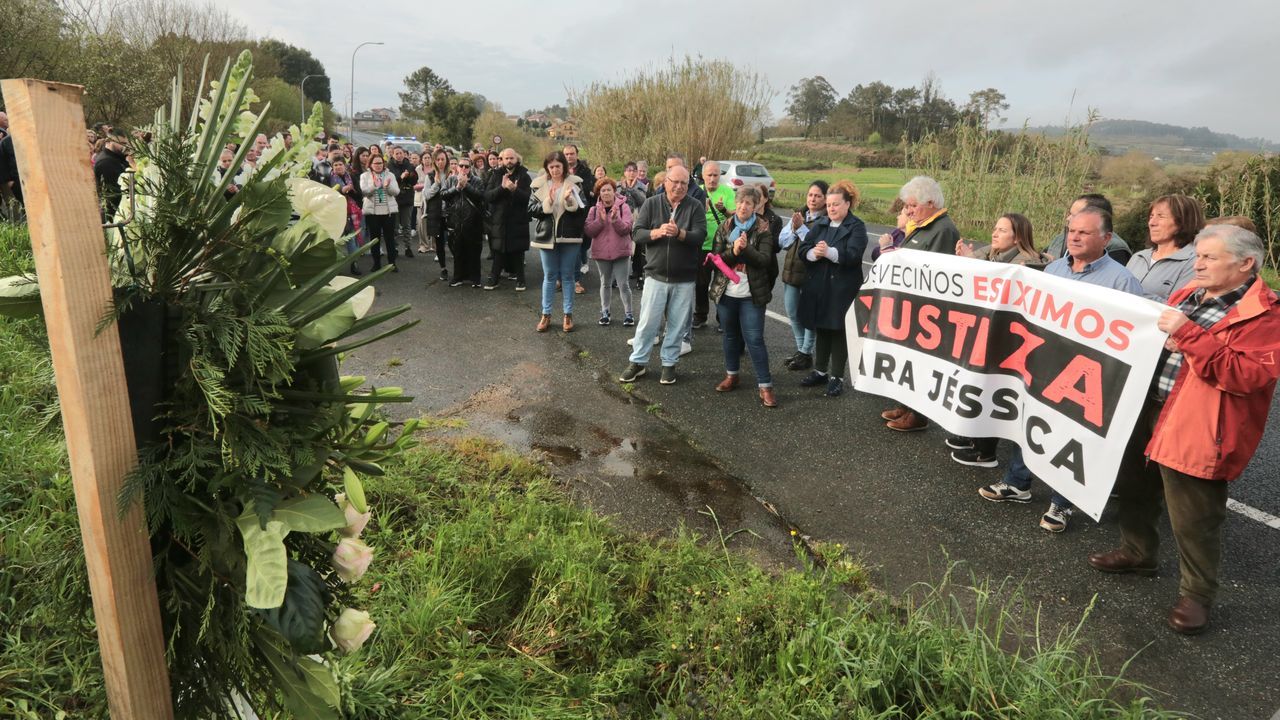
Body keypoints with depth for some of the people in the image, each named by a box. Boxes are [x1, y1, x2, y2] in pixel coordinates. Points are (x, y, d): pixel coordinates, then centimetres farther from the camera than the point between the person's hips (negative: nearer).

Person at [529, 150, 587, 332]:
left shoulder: (574, 183, -2)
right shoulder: (539, 184, 0)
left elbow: (583, 209, -6)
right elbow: (531, 209, -3)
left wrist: (570, 200, -23)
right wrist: (547, 203, -18)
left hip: (569, 236, -1)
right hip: (547, 236, 1)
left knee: (567, 276, 7)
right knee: (549, 276, 9)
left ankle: (568, 315, 16)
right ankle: (545, 315, 17)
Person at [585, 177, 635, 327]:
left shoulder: (623, 207, -3)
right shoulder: (594, 210, 4)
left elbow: (626, 229, -13)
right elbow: (589, 231, -6)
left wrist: (615, 219, -29)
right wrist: (600, 220, -19)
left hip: (620, 252, -2)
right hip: (601, 252, 3)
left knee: (623, 284, -2)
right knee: (605, 283, 14)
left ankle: (628, 313, 8)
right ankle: (604, 312, 25)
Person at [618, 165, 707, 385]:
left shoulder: (696, 206, -1)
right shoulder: (651, 204, 1)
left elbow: (700, 235, -12)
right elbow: (636, 233, -5)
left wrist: (679, 233, -29)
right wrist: (657, 232, -22)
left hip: (684, 279, 0)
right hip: (655, 275, 0)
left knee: (677, 325, 9)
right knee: (647, 322, 5)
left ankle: (669, 364, 23)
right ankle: (638, 362, 19)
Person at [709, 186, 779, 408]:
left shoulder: (763, 230, -4)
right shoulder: (724, 227, 3)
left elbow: (764, 260, -14)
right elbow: (716, 258, -3)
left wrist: (746, 249, -30)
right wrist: (733, 251, -22)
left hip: (752, 294, -3)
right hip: (726, 292, 3)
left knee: (754, 339, -4)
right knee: (730, 335, 15)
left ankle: (764, 385, 2)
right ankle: (731, 375, 32)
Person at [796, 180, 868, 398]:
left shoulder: (856, 227, -4)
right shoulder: (820, 224, 11)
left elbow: (853, 255, -19)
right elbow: (803, 248, 1)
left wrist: (829, 252, -32)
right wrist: (813, 253, -21)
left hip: (841, 288, -5)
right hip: (817, 285, 5)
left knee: (838, 331, 2)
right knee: (821, 329, 14)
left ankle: (837, 377, 11)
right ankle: (820, 371, 27)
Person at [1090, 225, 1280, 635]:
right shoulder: (1190, 293, 11)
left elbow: (1246, 375, -24)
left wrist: (1187, 335, -27)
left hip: (1195, 433, -8)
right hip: (1147, 412, 8)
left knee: (1193, 522, 2)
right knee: (1134, 490, 23)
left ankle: (1196, 595, 22)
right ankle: (1137, 552, 44)